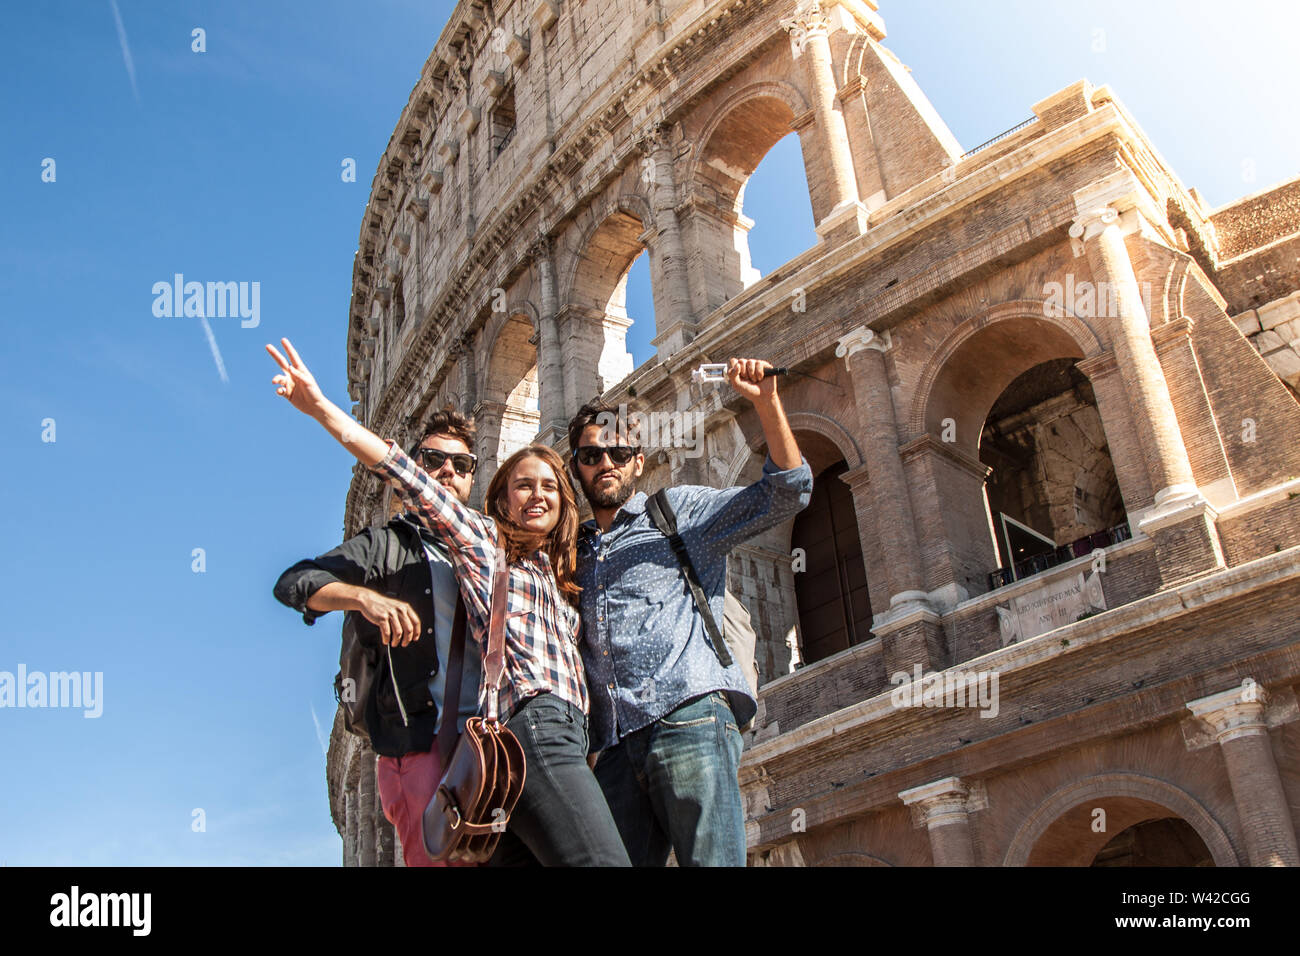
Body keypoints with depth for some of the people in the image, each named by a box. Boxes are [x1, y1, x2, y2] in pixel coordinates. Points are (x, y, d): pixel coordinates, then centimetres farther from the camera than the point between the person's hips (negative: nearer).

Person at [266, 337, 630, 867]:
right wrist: (321, 408, -5)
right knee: (605, 860, -23)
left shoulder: (556, 576, 31)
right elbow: (408, 478, 2)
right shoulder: (482, 537, 12)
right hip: (533, 723, -8)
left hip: (565, 737, 8)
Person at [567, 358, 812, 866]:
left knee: (711, 859, -14)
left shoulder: (680, 511, 15)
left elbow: (786, 493, 6)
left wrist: (766, 403, -5)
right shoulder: (574, 551, 26)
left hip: (689, 718, -4)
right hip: (615, 748, 4)